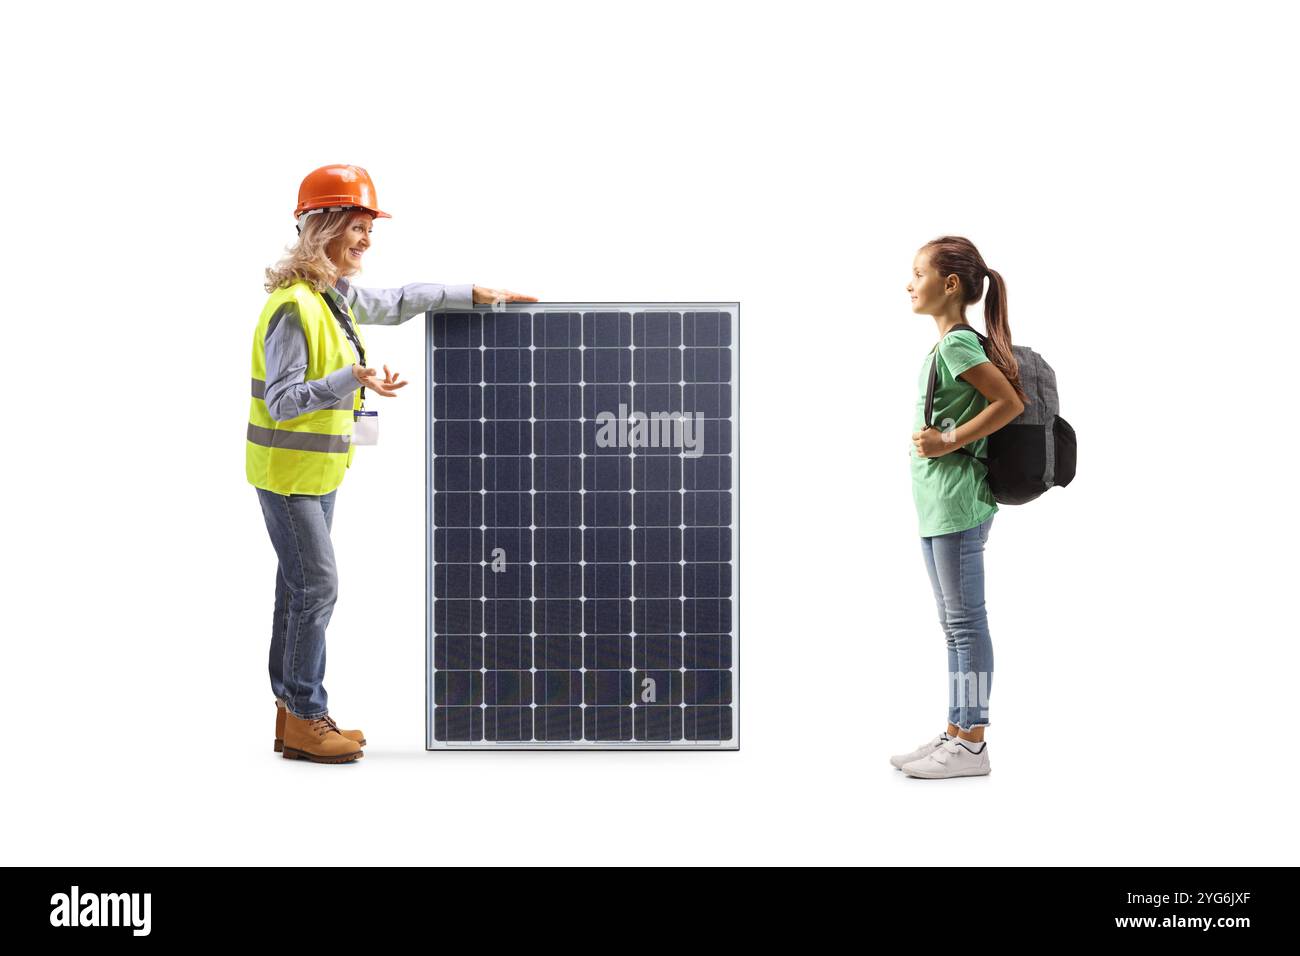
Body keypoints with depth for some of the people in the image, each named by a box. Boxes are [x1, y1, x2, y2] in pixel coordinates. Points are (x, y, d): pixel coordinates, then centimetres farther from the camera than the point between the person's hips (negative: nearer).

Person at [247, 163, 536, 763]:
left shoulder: (336, 295, 7)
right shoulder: (292, 307, -21)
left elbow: (397, 303, 23)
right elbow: (282, 400, -25)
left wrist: (475, 296, 20)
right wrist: (351, 380, -36)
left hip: (320, 469, 9)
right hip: (288, 470, -9)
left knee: (301, 585, 12)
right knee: (316, 585, -7)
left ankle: (294, 713, 20)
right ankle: (305, 720, 4)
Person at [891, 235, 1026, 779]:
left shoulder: (956, 344, -13)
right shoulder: (952, 343, 14)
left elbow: (1011, 403, -19)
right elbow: (992, 401, 20)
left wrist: (949, 441, -16)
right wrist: (941, 439, 11)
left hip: (957, 502, -10)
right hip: (939, 505, 10)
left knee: (965, 621, -4)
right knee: (955, 625, 14)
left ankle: (972, 745, 3)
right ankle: (957, 733, 23)